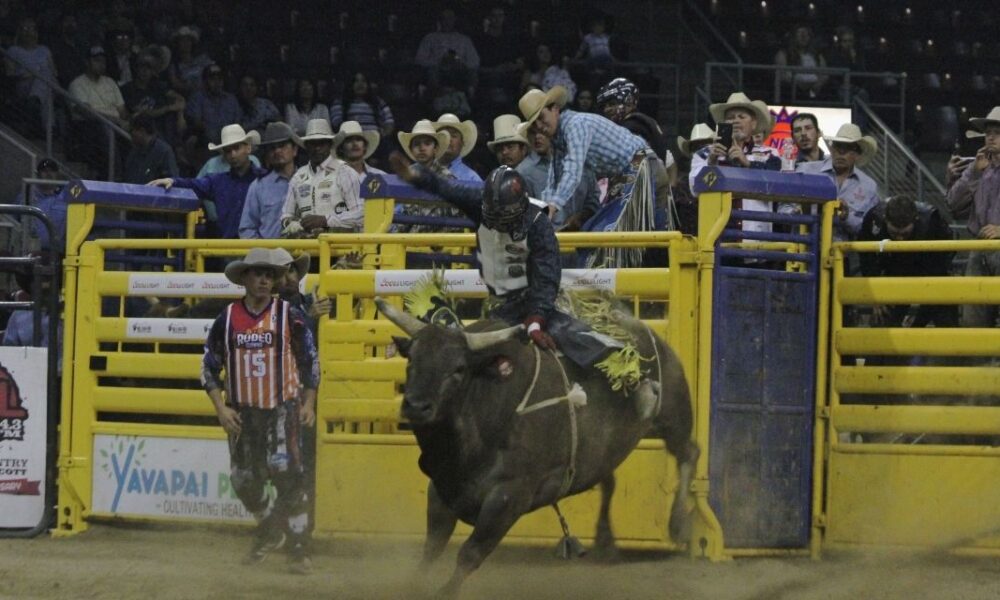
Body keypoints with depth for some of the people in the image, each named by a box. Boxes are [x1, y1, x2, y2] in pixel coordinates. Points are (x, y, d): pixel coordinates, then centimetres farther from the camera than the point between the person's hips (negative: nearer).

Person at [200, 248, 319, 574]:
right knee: (244, 479, 8)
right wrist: (221, 409, -1)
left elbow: (310, 360, 5)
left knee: (287, 475, -12)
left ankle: (299, 550, -7)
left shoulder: (289, 316, -4)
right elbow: (209, 366, 8)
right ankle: (269, 532, 34)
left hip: (282, 409, -3)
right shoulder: (227, 319, 2)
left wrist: (309, 403, 1)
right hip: (242, 412, 3)